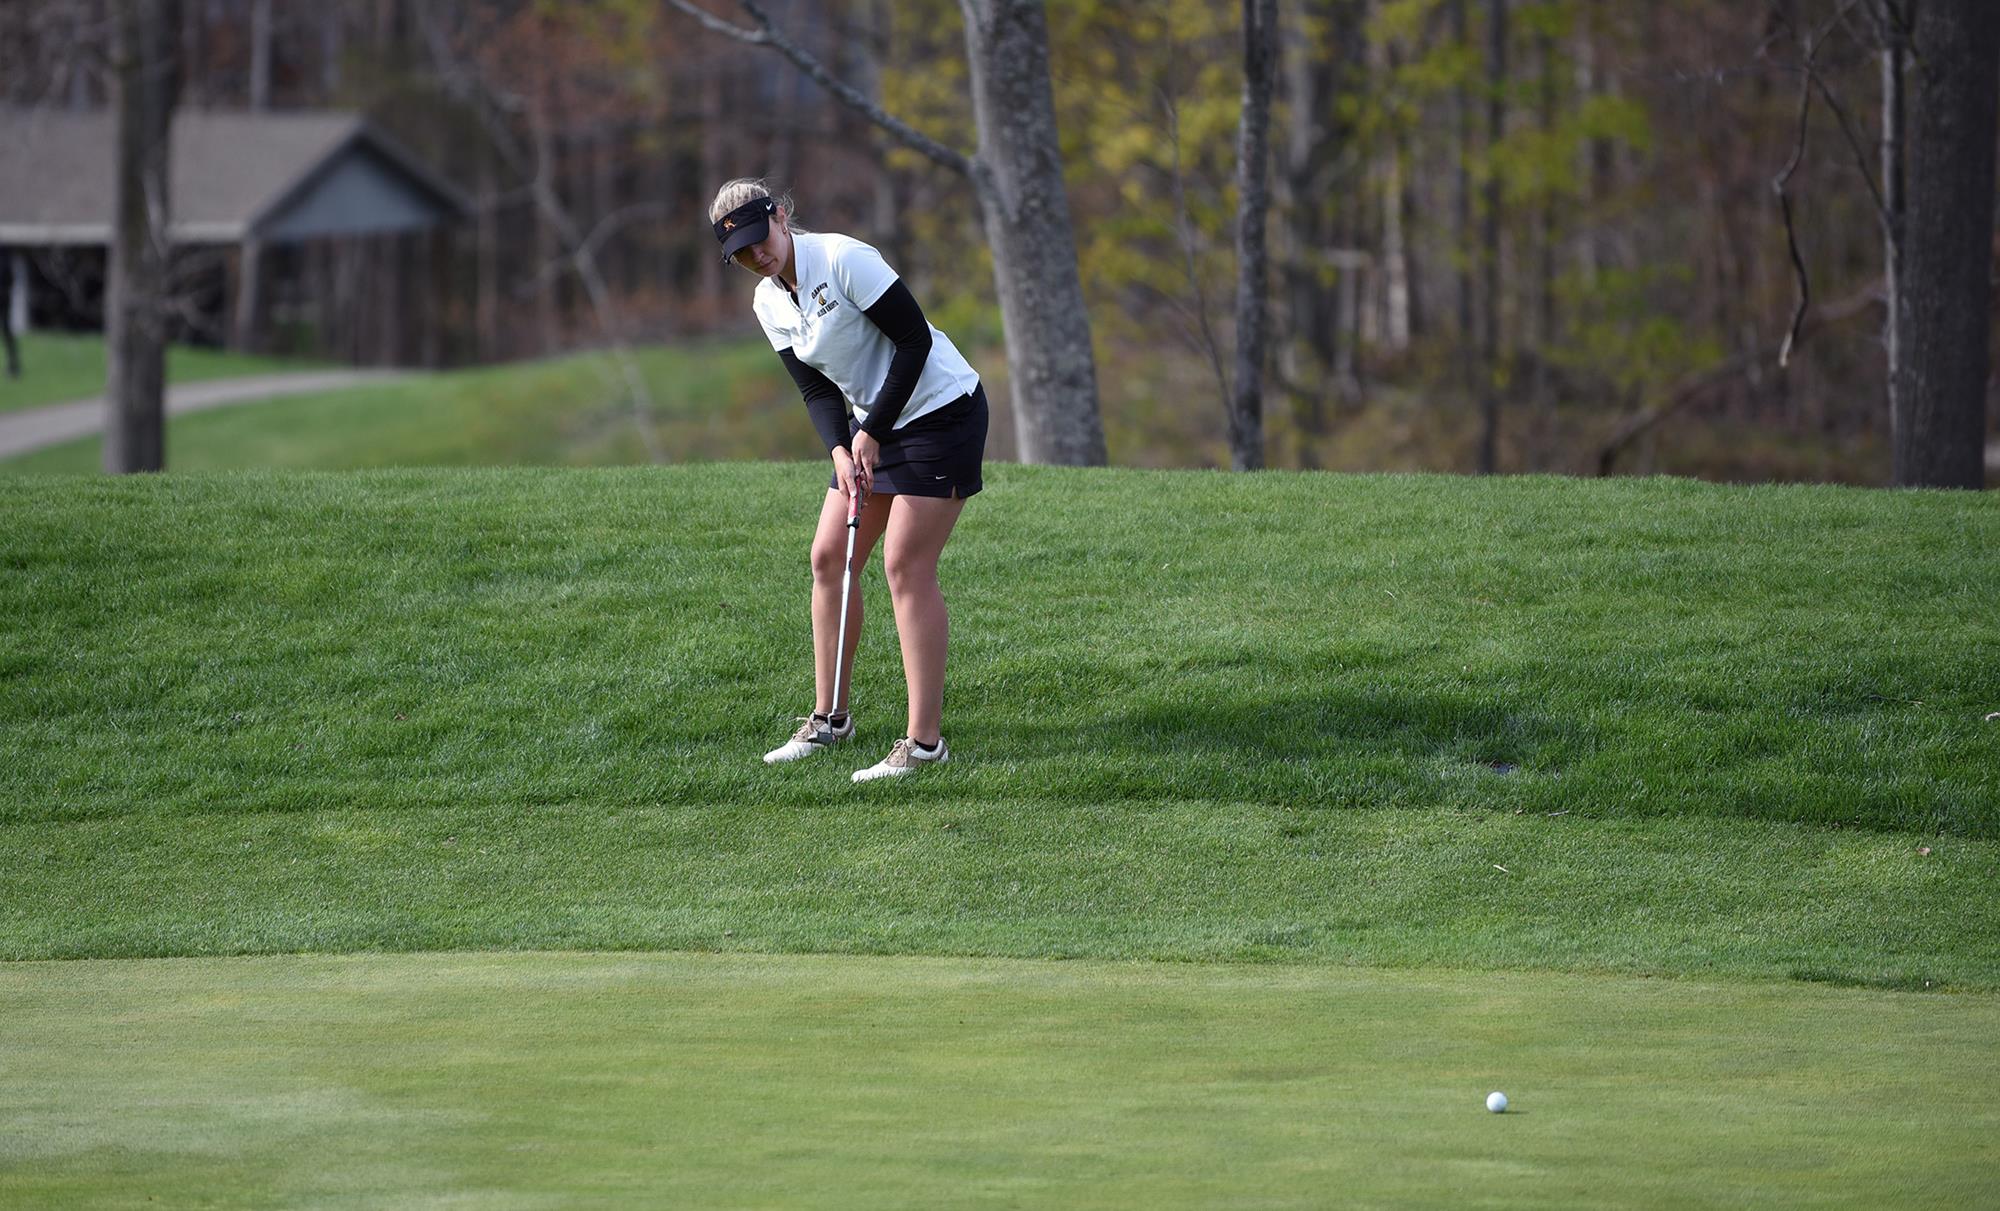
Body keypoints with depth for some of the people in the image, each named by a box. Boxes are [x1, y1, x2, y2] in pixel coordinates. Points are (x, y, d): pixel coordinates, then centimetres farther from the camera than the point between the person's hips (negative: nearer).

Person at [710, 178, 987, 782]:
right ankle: (829, 719, 17)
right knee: (828, 557, 5)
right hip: (871, 424, 8)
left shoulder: (842, 259, -20)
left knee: (906, 566, -12)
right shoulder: (769, 303, 4)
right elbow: (818, 391, 5)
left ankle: (925, 741, -11)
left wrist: (872, 432, -18)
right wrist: (840, 449, -14)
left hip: (939, 410, -8)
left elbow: (914, 340, -19)